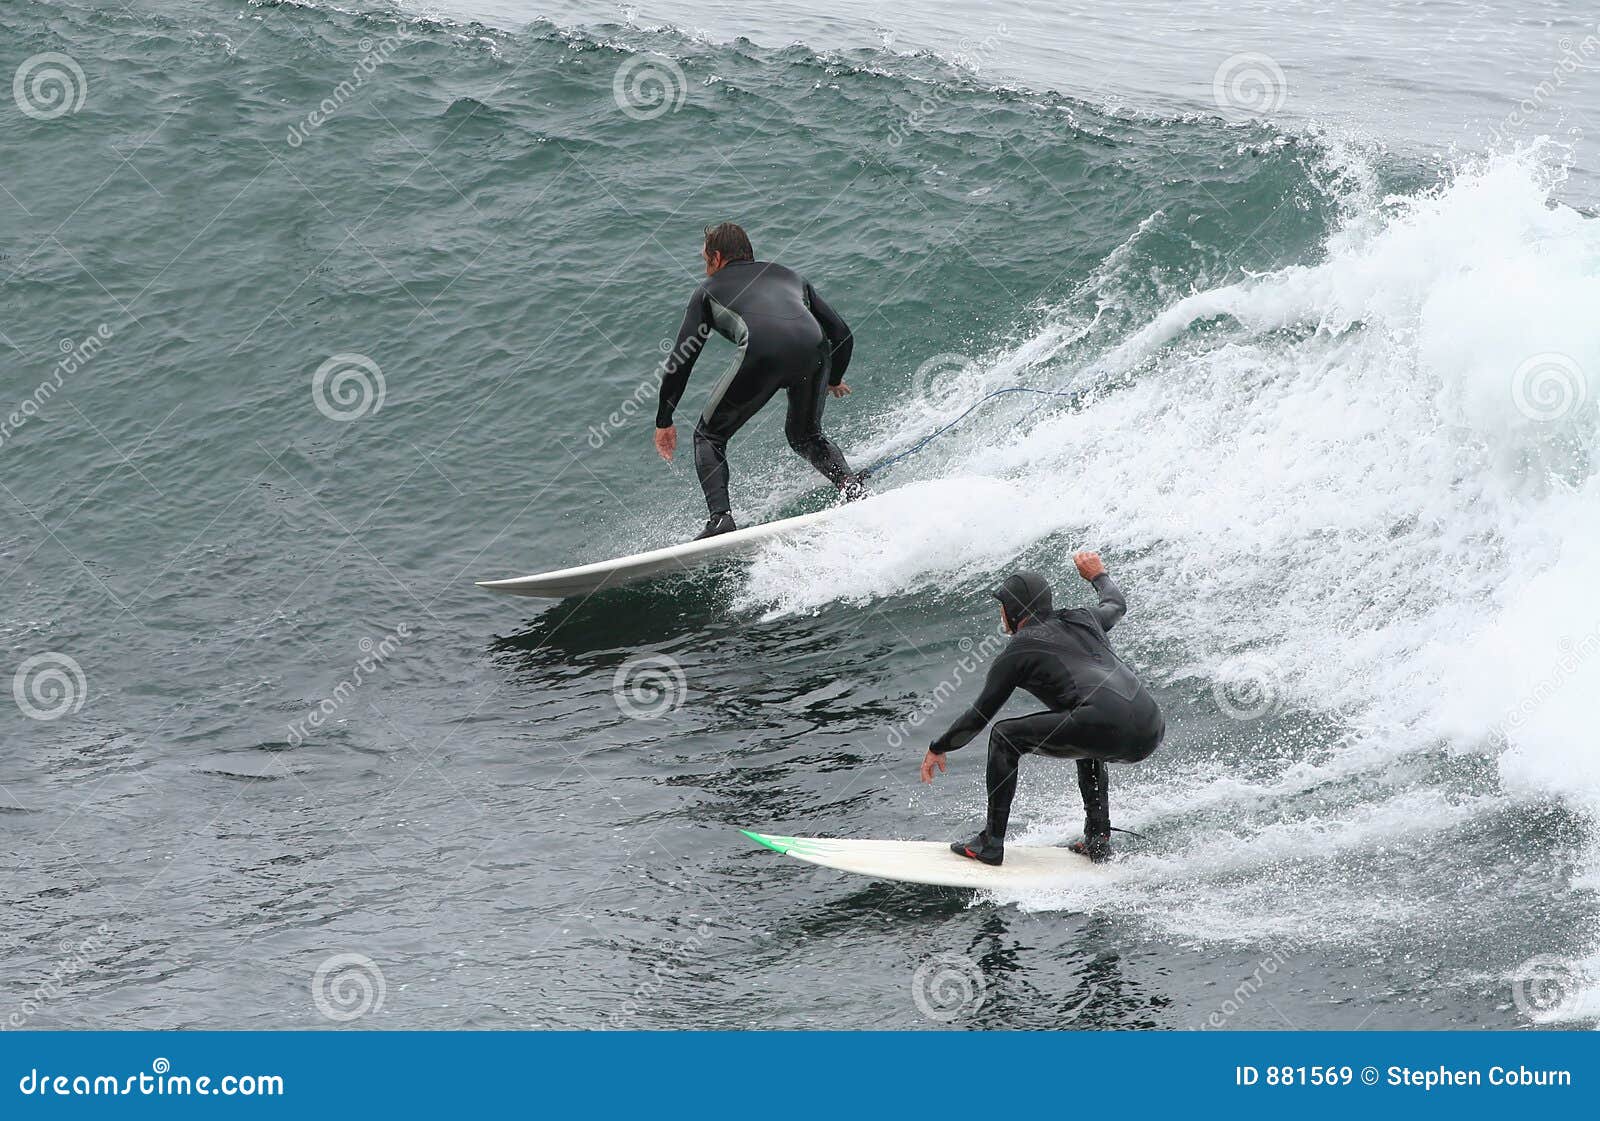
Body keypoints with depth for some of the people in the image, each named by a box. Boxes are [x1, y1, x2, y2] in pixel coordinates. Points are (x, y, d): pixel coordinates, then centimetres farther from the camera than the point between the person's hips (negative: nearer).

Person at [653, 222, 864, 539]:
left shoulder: (710, 289, 28)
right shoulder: (790, 276, 37)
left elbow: (680, 360, 23)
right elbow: (841, 333, 35)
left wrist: (663, 421, 30)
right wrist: (834, 379, 53)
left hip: (762, 355, -4)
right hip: (813, 351, 4)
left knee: (709, 437, 16)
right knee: (806, 436, 29)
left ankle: (721, 517, -4)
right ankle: (852, 486, 4)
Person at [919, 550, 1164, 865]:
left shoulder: (1017, 653, 11)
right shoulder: (1081, 619, 26)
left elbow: (979, 716, 17)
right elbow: (1116, 604, 50)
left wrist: (938, 749, 31)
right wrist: (1099, 575, 70)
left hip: (1109, 727, -7)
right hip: (1151, 733, 7)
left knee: (1005, 736, 11)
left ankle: (991, 843, 8)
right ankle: (1098, 841, 29)